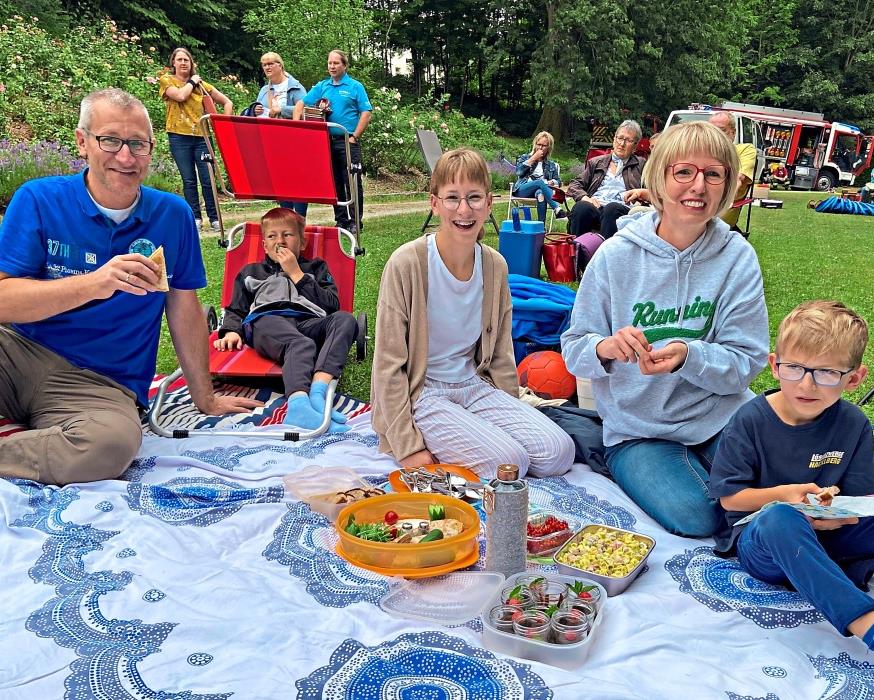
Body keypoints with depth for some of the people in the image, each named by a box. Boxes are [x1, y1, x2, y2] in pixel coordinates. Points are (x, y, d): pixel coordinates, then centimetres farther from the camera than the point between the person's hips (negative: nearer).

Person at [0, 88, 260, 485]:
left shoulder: (173, 215, 4)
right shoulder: (38, 200, -1)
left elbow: (185, 311, 12)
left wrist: (205, 399, 16)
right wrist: (94, 284, -27)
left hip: (101, 384, 1)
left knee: (114, 442, -35)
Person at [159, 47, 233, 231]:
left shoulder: (201, 83, 13)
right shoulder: (167, 80, 7)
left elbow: (227, 102, 15)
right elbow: (180, 95, -14)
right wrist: (192, 82, 1)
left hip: (201, 135, 1)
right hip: (179, 136, -1)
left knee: (207, 179, -4)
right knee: (189, 180, 0)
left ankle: (214, 218, 4)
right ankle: (195, 217, 8)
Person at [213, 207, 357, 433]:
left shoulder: (316, 267, 34)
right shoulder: (251, 272, 38)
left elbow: (332, 305, 16)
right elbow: (236, 310, 29)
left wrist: (297, 274, 15)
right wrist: (231, 331, 5)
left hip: (308, 321, 2)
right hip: (267, 319, -2)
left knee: (345, 319, -34)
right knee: (301, 345, -39)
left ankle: (318, 390, -53)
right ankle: (298, 405, -68)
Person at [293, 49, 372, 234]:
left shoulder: (355, 87, 2)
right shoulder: (321, 86, 13)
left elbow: (366, 113, -3)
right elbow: (301, 104, 11)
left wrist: (354, 137, -10)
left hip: (348, 141, -4)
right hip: (327, 140, 4)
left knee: (352, 182, -6)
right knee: (335, 182, 7)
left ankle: (355, 221, -1)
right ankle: (341, 221, 14)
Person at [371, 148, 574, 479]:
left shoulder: (495, 266, 0)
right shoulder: (406, 264, -17)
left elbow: (500, 355, 10)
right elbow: (389, 366, -15)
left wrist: (515, 419, 9)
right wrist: (409, 447, -17)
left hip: (475, 386, 6)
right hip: (421, 394, -6)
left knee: (558, 451, -9)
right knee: (508, 462, -23)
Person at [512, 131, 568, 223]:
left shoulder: (551, 165, 26)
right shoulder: (524, 157, 21)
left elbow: (558, 182, 15)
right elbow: (519, 171, 0)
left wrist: (551, 182, -9)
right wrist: (533, 158, 1)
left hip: (541, 190, 1)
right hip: (522, 190, -1)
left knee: (541, 193, -39)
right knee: (540, 182, -35)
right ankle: (558, 211, -49)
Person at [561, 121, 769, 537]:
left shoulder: (737, 257, -5)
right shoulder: (616, 255, -8)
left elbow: (746, 362, -7)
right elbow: (574, 350, -4)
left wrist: (688, 355, -28)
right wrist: (605, 347, -27)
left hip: (720, 418, 2)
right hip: (639, 430, -2)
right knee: (694, 517, -24)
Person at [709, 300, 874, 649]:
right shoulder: (750, 421, -9)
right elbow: (728, 496, -7)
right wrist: (782, 495, -23)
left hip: (826, 536, 4)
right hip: (760, 539, -4)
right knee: (781, 517, -40)